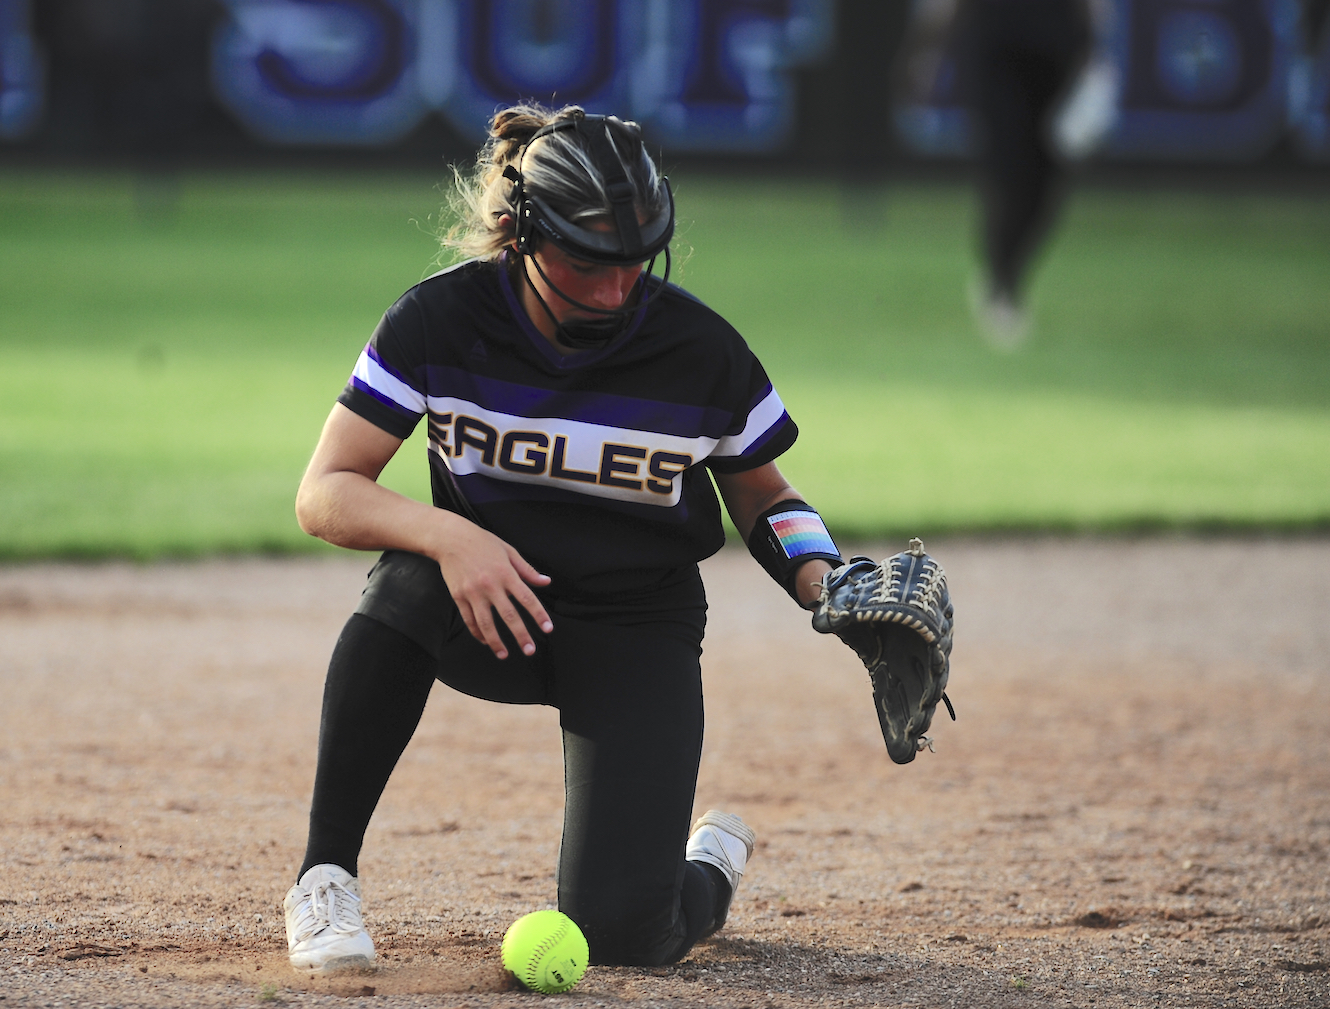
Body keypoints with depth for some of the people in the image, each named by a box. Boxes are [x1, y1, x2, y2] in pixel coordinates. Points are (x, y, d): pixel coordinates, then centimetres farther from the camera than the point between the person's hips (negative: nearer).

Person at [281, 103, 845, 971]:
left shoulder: (703, 350, -13)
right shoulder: (440, 320, -14)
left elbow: (761, 496, 5)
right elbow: (323, 494, -17)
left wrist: (822, 581, -16)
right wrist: (446, 535, -36)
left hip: (640, 631, 0)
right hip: (492, 608, 0)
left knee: (621, 930, -19)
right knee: (409, 580, -38)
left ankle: (711, 868, 22)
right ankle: (327, 876, -21)